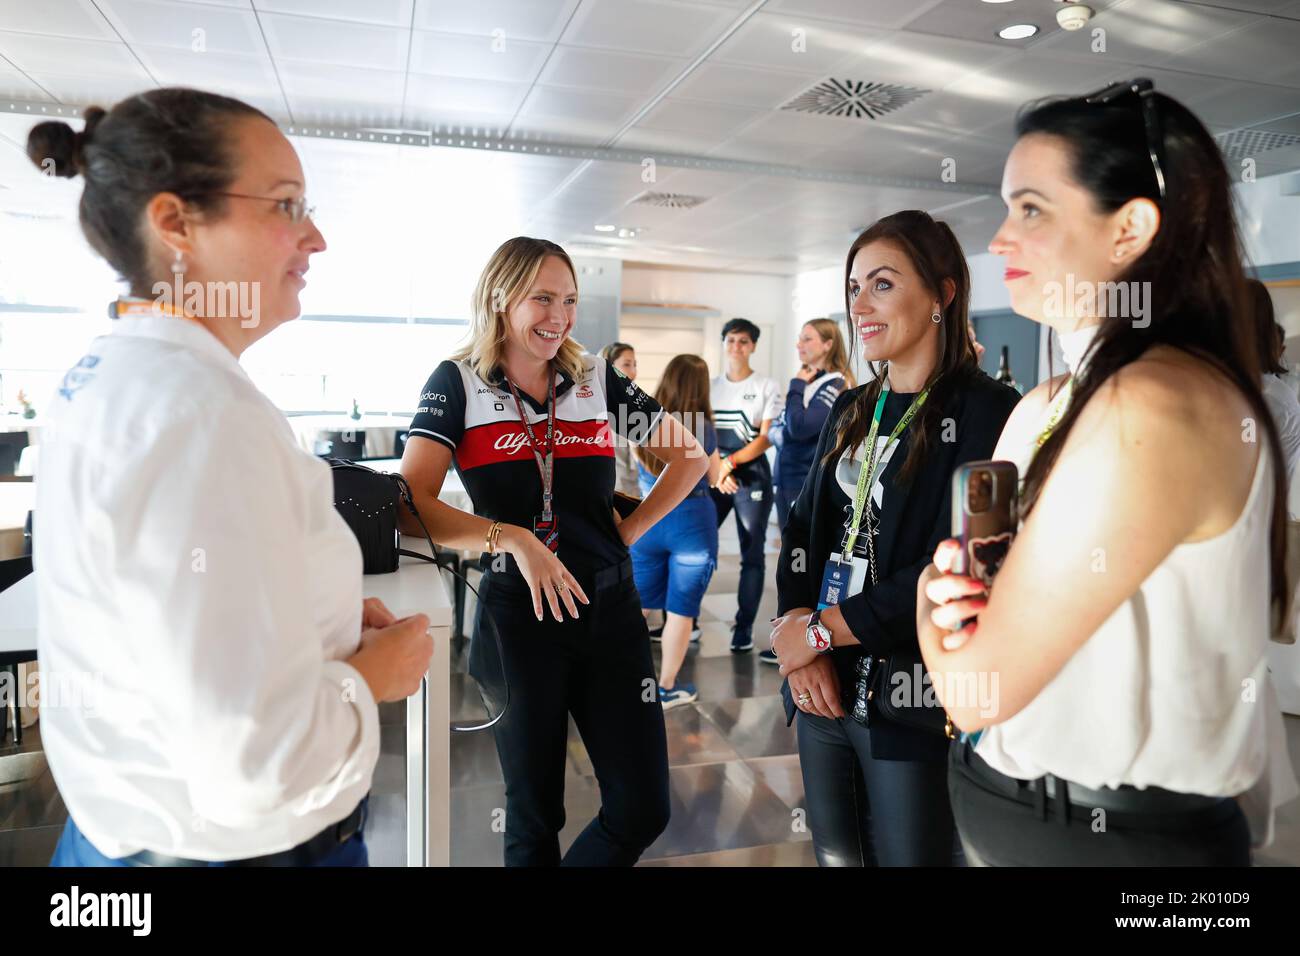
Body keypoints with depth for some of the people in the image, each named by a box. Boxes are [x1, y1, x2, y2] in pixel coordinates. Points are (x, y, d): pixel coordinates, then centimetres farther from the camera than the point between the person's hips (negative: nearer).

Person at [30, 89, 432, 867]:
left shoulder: (106, 375, 3)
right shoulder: (203, 411, -28)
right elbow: (258, 761, -33)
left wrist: (326, 611, 4)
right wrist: (375, 672, -14)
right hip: (229, 844, -8)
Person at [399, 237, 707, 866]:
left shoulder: (597, 380, 5)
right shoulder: (458, 382, -2)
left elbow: (691, 457, 12)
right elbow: (412, 504, -13)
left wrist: (628, 531, 2)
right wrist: (512, 538, -24)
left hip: (609, 610, 3)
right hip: (516, 618, -2)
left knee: (643, 810, 5)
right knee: (534, 816, 13)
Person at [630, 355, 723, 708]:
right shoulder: (701, 428, -11)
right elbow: (714, 477, 3)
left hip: (647, 522, 4)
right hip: (691, 524, -4)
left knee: (635, 605, 16)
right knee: (680, 610, 7)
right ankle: (666, 688, 17)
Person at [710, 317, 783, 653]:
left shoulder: (767, 387, 2)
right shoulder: (710, 387, 12)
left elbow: (767, 438, -5)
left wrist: (730, 462, -15)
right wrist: (716, 470, -9)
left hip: (752, 477, -3)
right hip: (713, 477, 3)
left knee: (752, 555, 0)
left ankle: (744, 628, 8)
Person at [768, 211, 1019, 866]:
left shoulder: (987, 412, -10)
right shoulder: (851, 410, 11)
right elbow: (804, 527, 6)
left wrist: (819, 629, -14)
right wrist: (798, 639, -10)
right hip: (823, 688, 6)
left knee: (905, 855, 10)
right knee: (834, 853, 19)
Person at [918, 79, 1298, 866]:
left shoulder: (1157, 407, -25)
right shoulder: (1050, 403, 2)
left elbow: (977, 686, -24)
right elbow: (997, 605, 6)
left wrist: (934, 595, -6)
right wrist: (950, 587, -15)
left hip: (1110, 833, -8)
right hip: (1030, 800, 8)